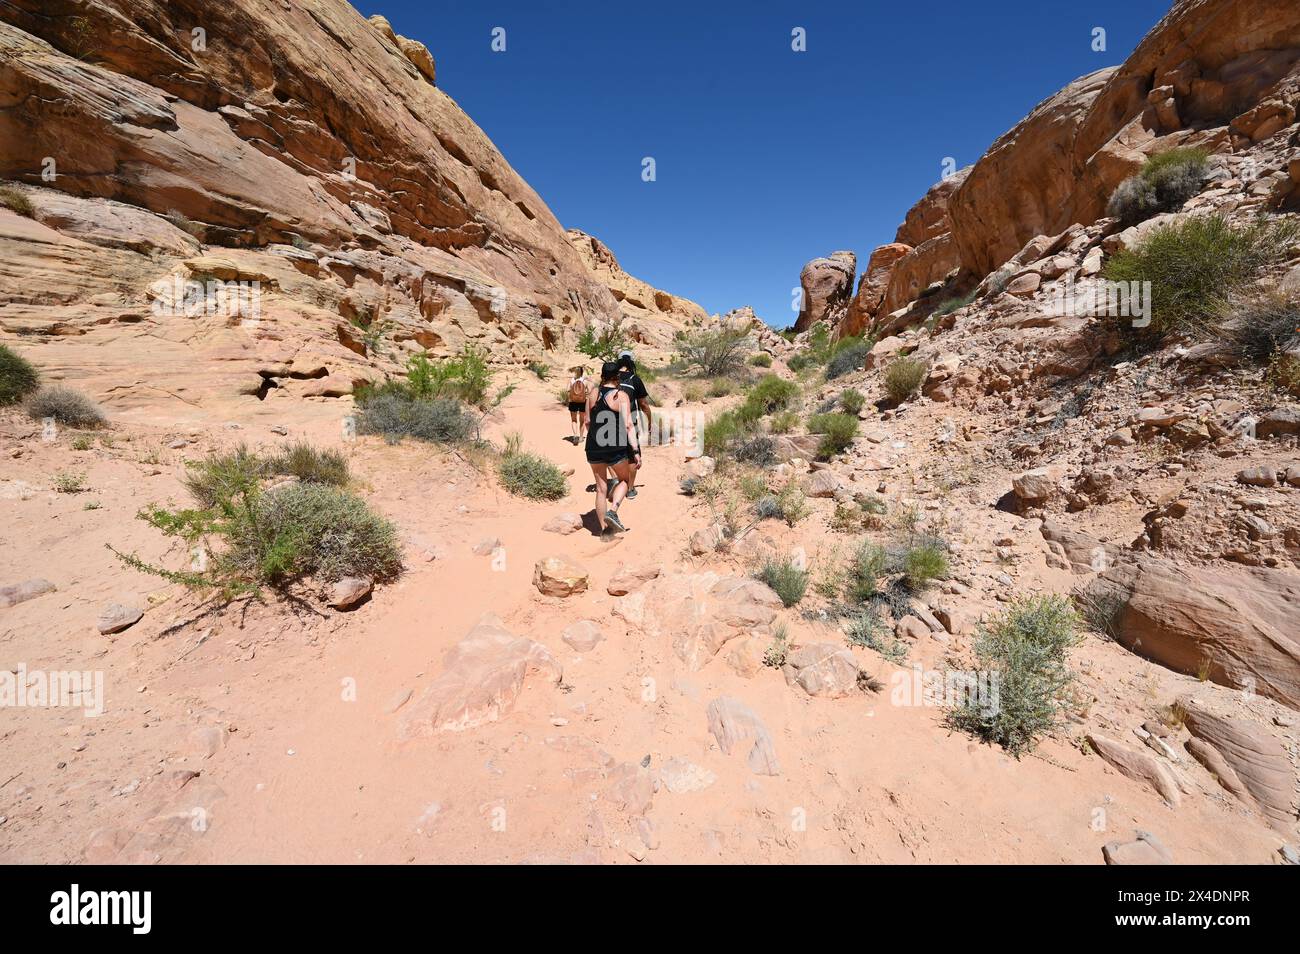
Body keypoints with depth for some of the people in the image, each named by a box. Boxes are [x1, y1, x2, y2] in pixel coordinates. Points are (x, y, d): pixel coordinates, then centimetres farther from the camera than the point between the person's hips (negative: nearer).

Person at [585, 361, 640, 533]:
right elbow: (628, 425, -17)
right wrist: (636, 451, -17)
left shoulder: (592, 393, 5)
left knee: (601, 487, 14)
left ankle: (603, 527, 19)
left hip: (594, 447, 4)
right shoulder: (621, 396, -9)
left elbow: (588, 421, 11)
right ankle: (612, 511, 0)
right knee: (624, 479, 20)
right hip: (615, 447, -4)